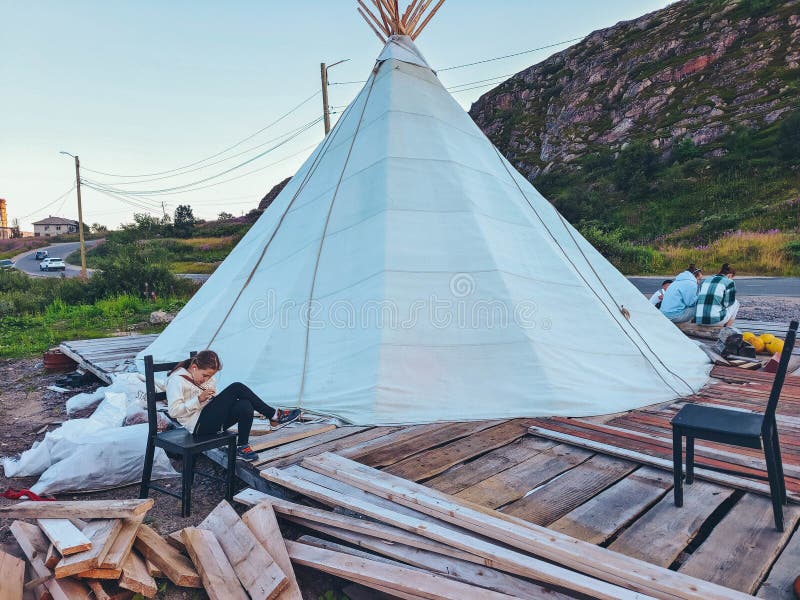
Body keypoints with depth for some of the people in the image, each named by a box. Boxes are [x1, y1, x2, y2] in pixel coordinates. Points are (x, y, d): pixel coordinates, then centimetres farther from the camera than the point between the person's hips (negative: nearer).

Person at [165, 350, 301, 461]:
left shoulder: (208, 376, 17)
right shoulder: (176, 380, -7)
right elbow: (173, 411, -16)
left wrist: (215, 399, 2)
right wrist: (199, 399, -23)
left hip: (212, 421, 8)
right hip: (198, 425, -8)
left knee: (245, 406, -28)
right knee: (237, 388, -23)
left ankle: (242, 447, -17)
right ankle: (274, 415, -18)